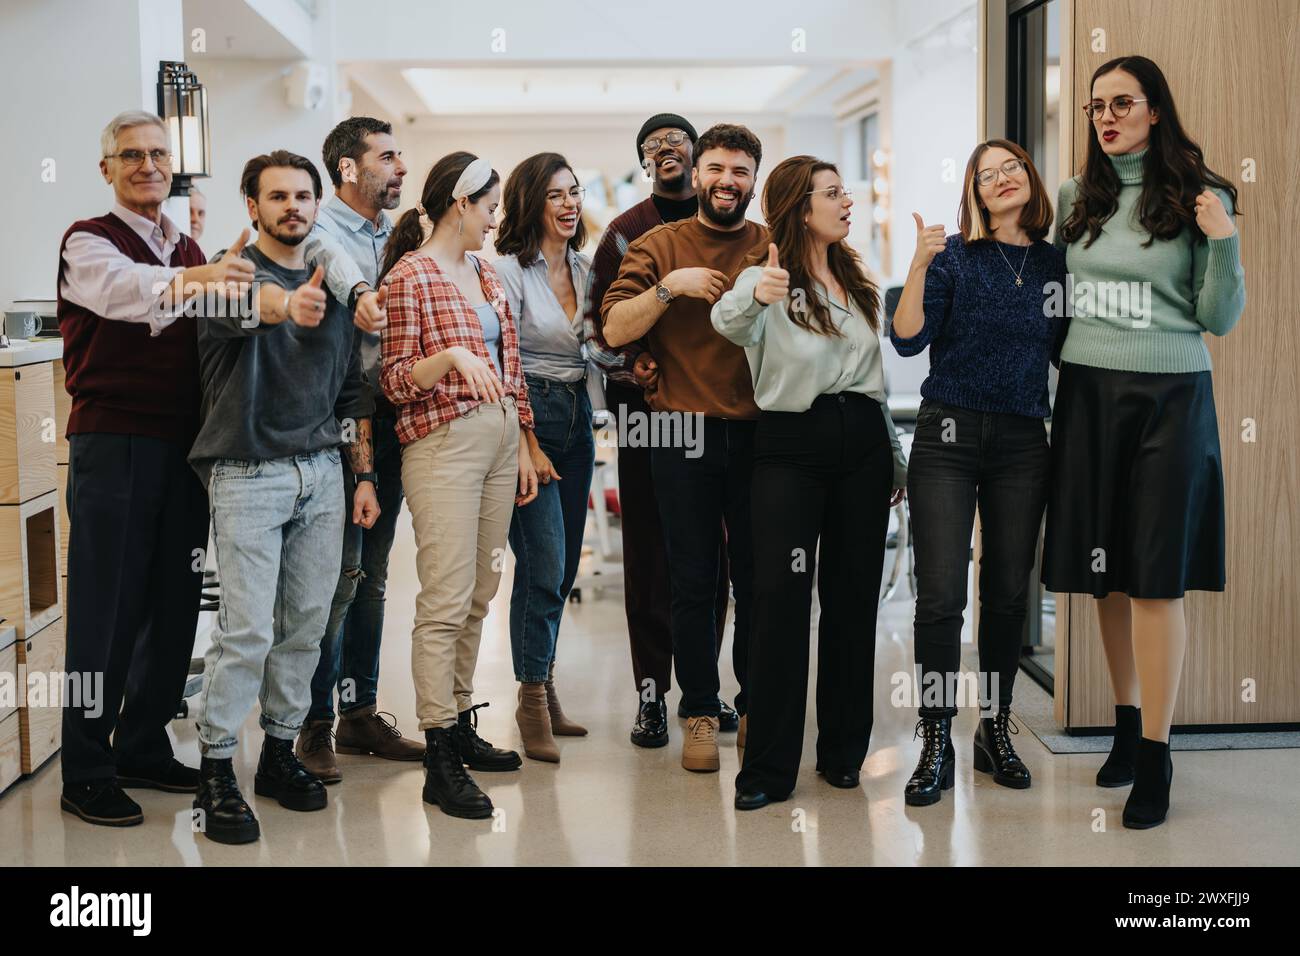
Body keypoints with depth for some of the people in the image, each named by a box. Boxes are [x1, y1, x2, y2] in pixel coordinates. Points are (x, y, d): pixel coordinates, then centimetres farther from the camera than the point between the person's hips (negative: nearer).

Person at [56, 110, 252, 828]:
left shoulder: (190, 251, 18)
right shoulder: (88, 242, -3)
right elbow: (122, 288, -27)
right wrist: (187, 280, -46)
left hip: (183, 445, 6)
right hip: (112, 443, -6)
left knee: (174, 604, 10)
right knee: (107, 608, -3)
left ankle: (143, 747, 23)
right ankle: (86, 773, 6)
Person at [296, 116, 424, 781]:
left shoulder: (396, 236, 16)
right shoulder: (323, 231, -7)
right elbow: (335, 263, -30)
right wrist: (359, 293, -52)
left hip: (387, 420, 7)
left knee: (372, 572, 12)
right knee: (339, 573, -7)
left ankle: (361, 711, 21)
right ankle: (316, 721, 3)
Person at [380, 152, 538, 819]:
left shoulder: (483, 274, 17)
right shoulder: (409, 275, -6)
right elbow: (397, 384, -8)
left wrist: (523, 445, 15)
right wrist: (450, 356, -24)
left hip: (499, 440, 8)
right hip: (443, 443, -8)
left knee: (478, 596, 9)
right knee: (446, 600, -9)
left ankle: (461, 725, 20)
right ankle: (439, 761, -5)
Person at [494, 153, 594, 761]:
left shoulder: (583, 269, 13)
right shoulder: (509, 270, -9)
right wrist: (527, 446, -15)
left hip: (576, 416, 7)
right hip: (526, 418, -7)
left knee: (563, 567, 11)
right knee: (543, 565, -10)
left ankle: (545, 689, 22)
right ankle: (533, 702, 1)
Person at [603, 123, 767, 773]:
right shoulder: (658, 246, 5)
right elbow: (614, 329, -3)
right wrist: (668, 288, -16)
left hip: (758, 433, 1)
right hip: (683, 433, -1)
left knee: (758, 579, 7)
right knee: (693, 583, 4)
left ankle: (756, 704, 21)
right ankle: (700, 713, 16)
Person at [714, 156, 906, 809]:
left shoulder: (856, 282, 16)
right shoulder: (767, 278, -6)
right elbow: (728, 322, -30)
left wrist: (896, 460, 21)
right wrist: (756, 295, -53)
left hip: (862, 441, 6)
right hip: (790, 446, -6)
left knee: (853, 596, 8)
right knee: (781, 601, -9)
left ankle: (843, 752, 20)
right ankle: (768, 768, -3)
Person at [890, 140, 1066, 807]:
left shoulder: (1055, 264, 9)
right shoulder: (955, 256, 1)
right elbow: (908, 340, -9)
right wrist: (919, 265, -20)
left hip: (1023, 443, 3)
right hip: (949, 433, -3)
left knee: (1008, 592, 8)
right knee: (941, 595, -7)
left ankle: (995, 730, 22)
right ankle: (936, 745, 1)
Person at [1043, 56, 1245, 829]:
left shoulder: (1197, 198, -2)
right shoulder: (1075, 199, 7)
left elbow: (1220, 319, -2)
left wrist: (1224, 242, -16)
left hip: (1169, 396, -3)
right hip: (1088, 395, 3)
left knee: (1158, 575, -3)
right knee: (1106, 571, 8)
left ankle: (1156, 755, 3)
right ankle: (1127, 725, 24)